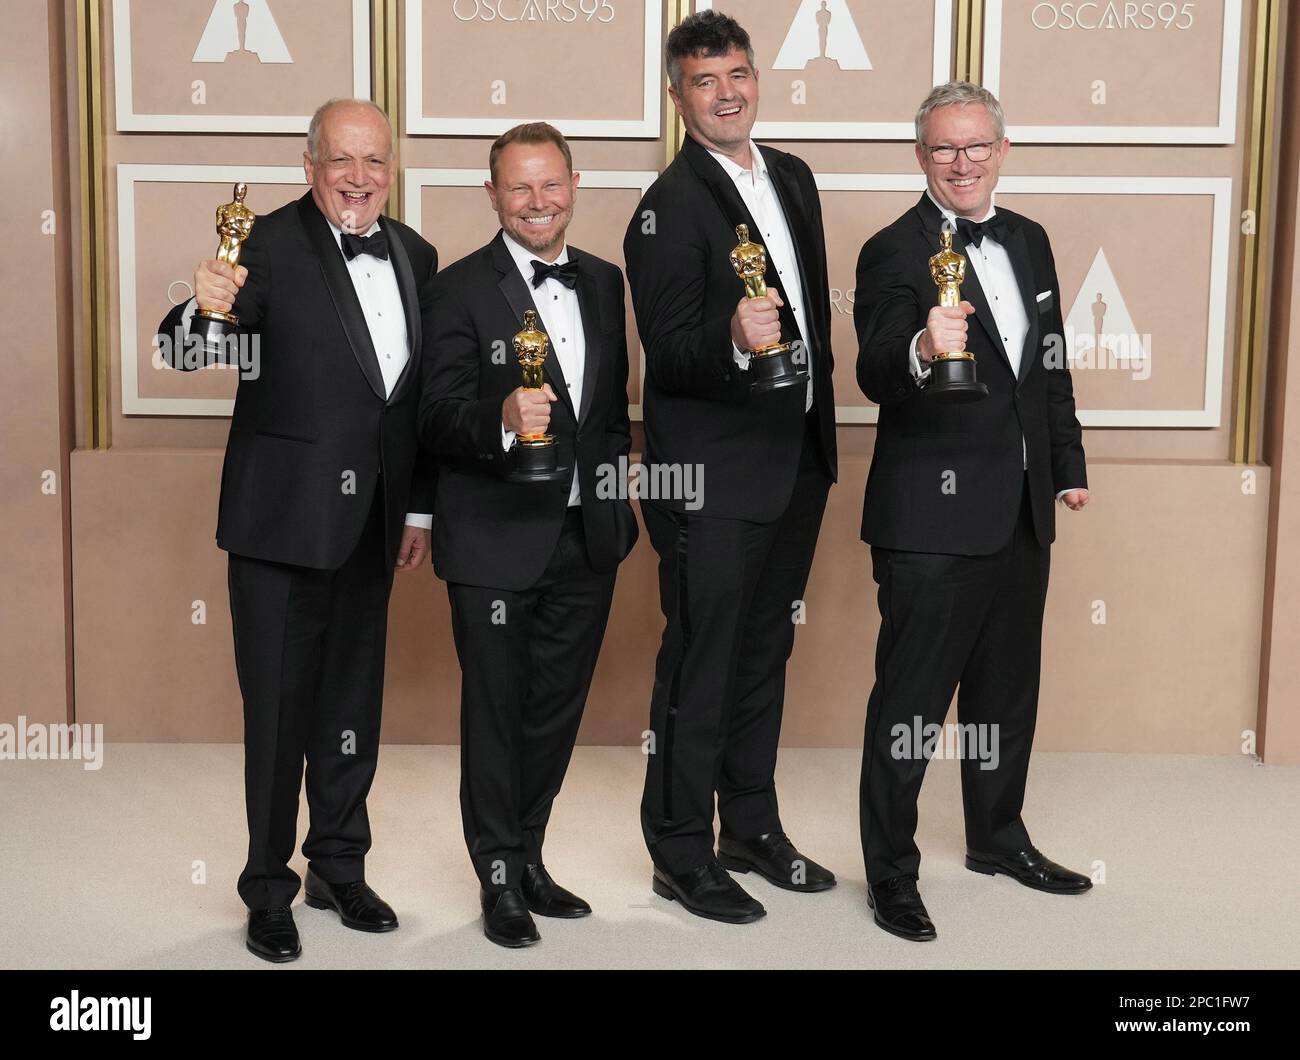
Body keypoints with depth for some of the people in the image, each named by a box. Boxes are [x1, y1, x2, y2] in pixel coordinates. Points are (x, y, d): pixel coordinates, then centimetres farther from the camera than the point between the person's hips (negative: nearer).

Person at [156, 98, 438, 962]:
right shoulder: (270, 244, -12)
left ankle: (340, 868, 34)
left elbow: (423, 393, 10)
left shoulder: (415, 255, 6)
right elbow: (184, 351, -22)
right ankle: (269, 887, 22)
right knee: (278, 706, 5)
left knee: (354, 701, 17)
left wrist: (421, 508, 10)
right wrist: (205, 309, -44)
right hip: (283, 520, -5)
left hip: (370, 521, 6)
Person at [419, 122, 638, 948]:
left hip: (587, 535, 5)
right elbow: (439, 416, -14)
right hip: (499, 540, -5)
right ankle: (499, 879, 22)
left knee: (557, 710, 16)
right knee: (496, 711, 7)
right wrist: (503, 417, -33)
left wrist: (616, 478, 9)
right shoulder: (461, 290, -8)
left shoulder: (605, 283, 9)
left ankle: (529, 860, 33)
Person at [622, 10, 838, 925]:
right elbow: (667, 351, -19)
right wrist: (734, 339, -39)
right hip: (712, 474, -8)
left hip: (796, 462, 8)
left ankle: (754, 830, 32)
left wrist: (821, 432, 16)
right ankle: (682, 857, 15)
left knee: (766, 652, 17)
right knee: (701, 666, 1)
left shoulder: (793, 178, 10)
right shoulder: (670, 206, -13)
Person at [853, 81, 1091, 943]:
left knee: (1009, 685, 19)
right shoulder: (894, 252, -11)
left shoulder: (1030, 241, 10)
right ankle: (892, 872, 15)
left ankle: (999, 838, 38)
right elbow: (874, 375, -25)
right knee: (911, 697, 0)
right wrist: (921, 349, -46)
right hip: (934, 514, -7)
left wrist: (1068, 465, 20)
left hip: (1023, 509, 7)